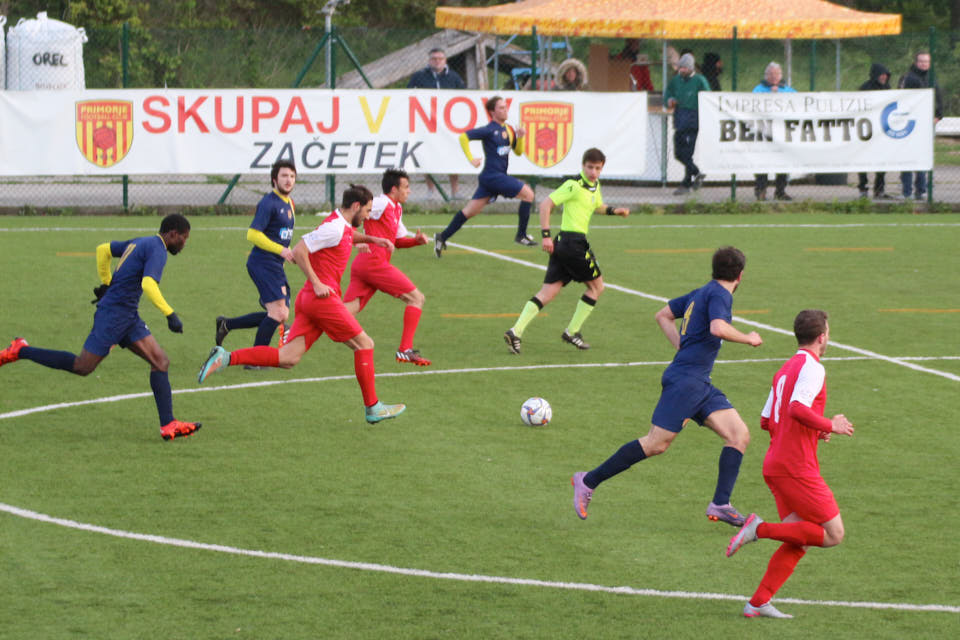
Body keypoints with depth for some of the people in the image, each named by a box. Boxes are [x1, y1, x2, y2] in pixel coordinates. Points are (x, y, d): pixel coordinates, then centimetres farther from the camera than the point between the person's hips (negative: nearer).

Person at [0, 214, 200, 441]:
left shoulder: (140, 243, 16)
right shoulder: (157, 250, -14)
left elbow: (103, 249, 24)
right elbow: (148, 284, -29)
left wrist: (106, 284, 27)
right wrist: (170, 314, -27)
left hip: (128, 316, 10)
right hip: (114, 313, -10)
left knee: (160, 361, 0)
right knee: (82, 367, -2)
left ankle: (168, 425, -6)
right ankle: (20, 351, 10)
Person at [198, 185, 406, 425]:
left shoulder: (342, 225, 18)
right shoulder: (334, 227, -13)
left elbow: (350, 234, 45)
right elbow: (299, 251, -18)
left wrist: (372, 239, 28)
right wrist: (317, 284, -18)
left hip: (309, 298, 9)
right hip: (323, 298, -9)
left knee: (288, 358, -1)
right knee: (364, 344, 2)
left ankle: (225, 358, -11)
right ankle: (373, 408, 8)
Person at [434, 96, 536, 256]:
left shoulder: (508, 130, 13)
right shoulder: (489, 130, -11)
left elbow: (518, 151, 19)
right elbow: (464, 137, -14)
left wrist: (519, 137, 0)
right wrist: (471, 159, -15)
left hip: (499, 175, 8)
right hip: (493, 175, -8)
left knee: (470, 211, 9)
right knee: (528, 193, -10)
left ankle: (442, 237, 13)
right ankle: (521, 235, -5)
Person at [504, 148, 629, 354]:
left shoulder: (595, 186, 18)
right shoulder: (574, 185, -11)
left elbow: (597, 206, 39)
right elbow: (546, 204, -15)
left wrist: (614, 210, 19)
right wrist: (546, 235, -20)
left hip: (562, 244, 9)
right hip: (573, 242, -9)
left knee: (548, 292, 1)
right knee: (596, 286, 6)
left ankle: (516, 331, -9)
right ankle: (572, 332, 12)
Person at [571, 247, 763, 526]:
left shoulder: (701, 293, 18)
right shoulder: (718, 294, -9)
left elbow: (663, 315, 27)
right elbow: (718, 328, -28)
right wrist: (748, 339, -12)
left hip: (700, 385, 10)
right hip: (684, 380, -10)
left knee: (740, 435, -1)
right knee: (656, 444, -8)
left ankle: (720, 504, -6)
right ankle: (589, 481, 2)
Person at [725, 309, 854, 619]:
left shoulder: (786, 369, 18)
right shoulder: (812, 368, -10)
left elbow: (766, 421, 22)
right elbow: (798, 408, -26)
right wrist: (830, 426, -12)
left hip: (775, 464, 9)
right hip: (797, 466, -9)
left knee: (799, 541, 9)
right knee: (833, 534, -5)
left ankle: (759, 602, 1)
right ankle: (761, 529, -11)